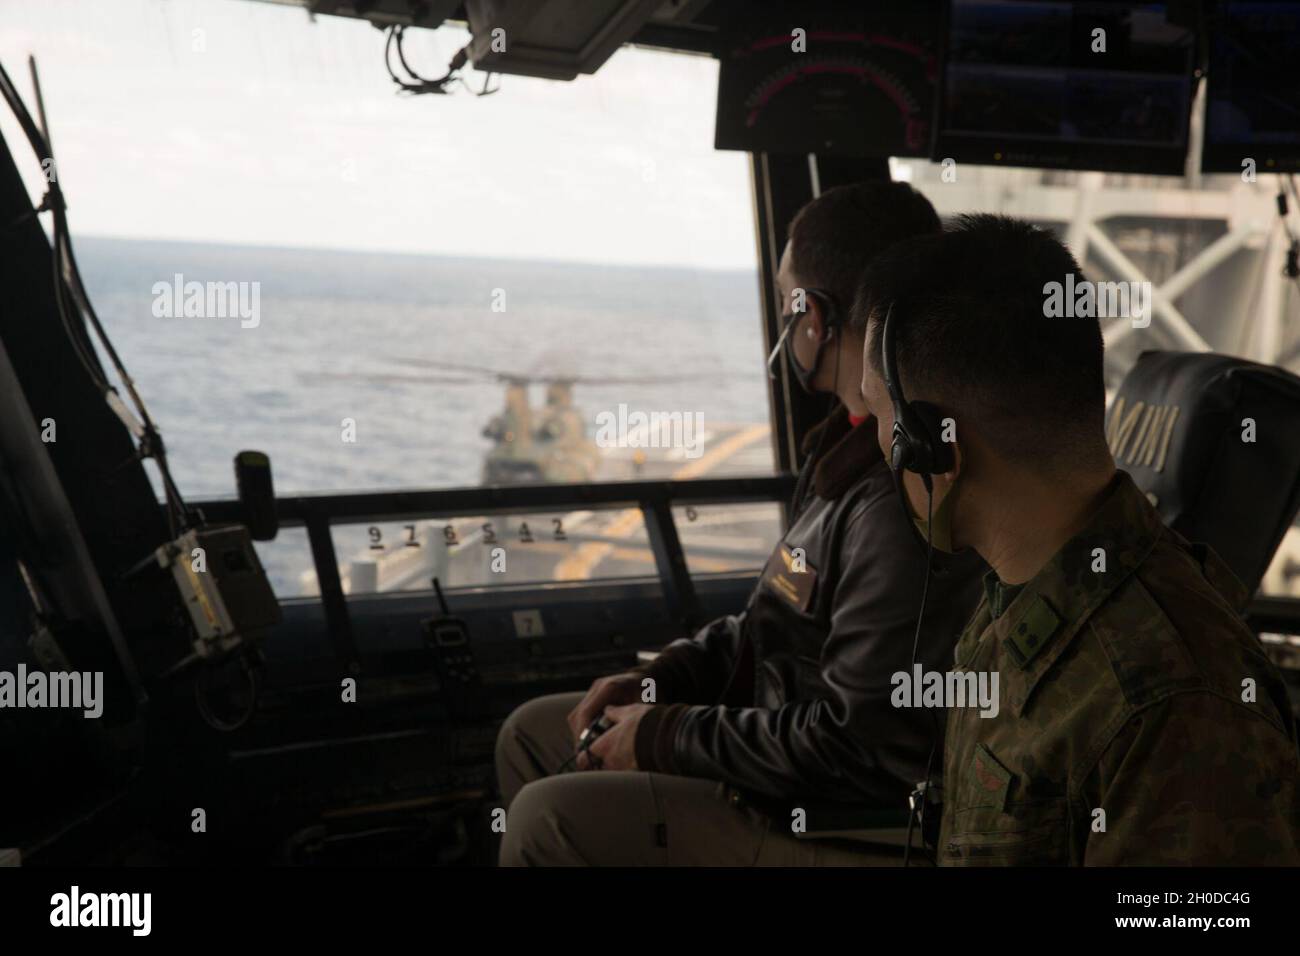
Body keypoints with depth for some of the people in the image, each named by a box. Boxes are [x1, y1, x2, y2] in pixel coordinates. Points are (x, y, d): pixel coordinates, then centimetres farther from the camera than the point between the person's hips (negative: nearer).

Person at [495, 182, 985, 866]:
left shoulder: (904, 503, -29)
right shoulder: (855, 448, 5)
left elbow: (858, 746, -27)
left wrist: (667, 737, -16)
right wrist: (657, 680, 5)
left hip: (846, 832, -10)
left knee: (549, 820, -18)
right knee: (532, 735, 13)